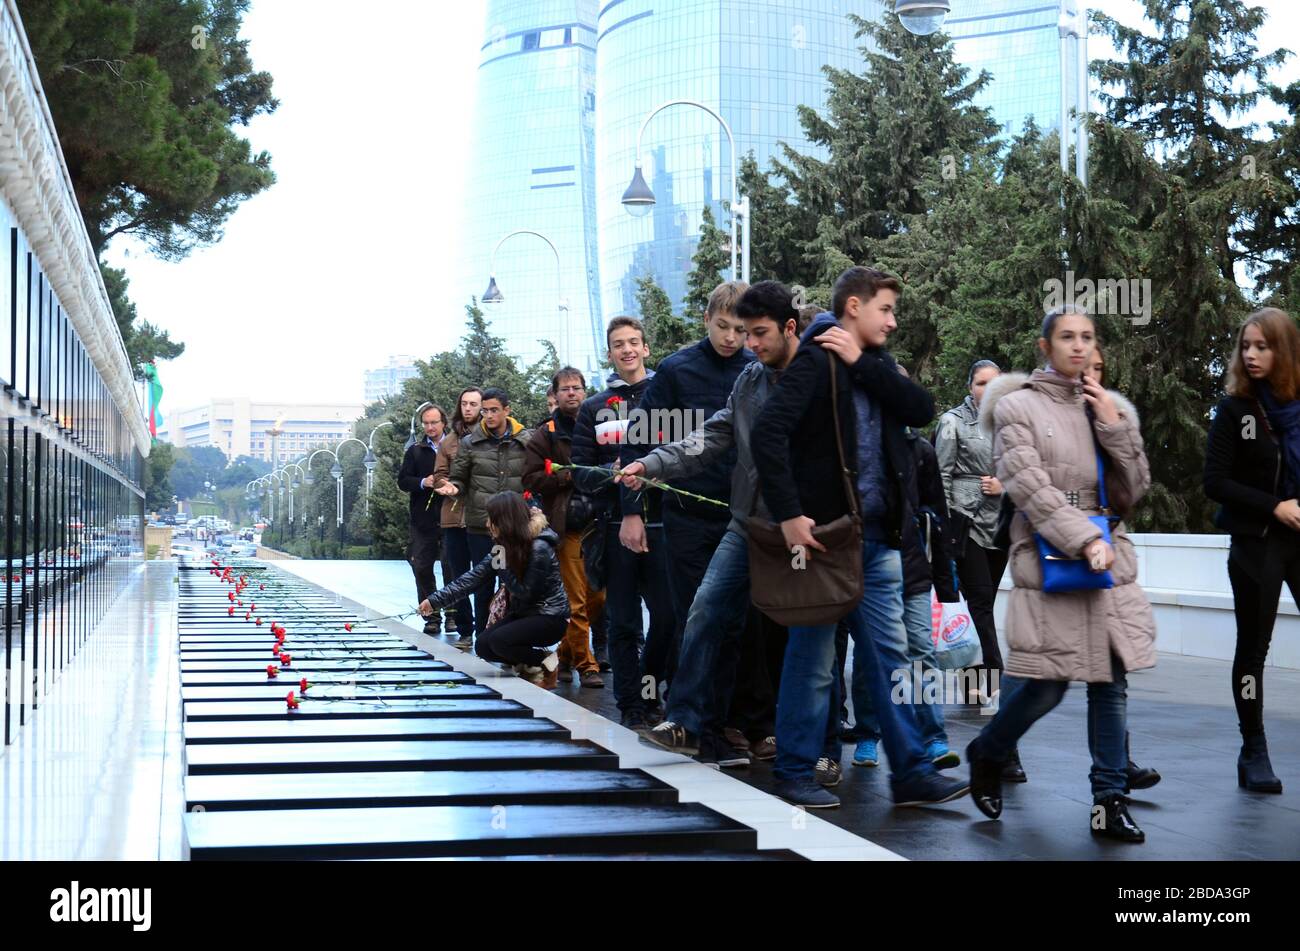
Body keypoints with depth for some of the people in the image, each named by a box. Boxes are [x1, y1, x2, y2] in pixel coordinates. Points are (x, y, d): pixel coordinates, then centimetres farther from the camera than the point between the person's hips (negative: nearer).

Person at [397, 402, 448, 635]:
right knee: (421, 567, 0)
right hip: (423, 518, 2)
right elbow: (402, 481, 6)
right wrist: (422, 483, -11)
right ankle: (432, 617, 7)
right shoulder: (415, 451, 10)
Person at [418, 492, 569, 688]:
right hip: (522, 613, 8)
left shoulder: (539, 548, -23)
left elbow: (526, 593, -21)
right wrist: (435, 600, -7)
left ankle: (546, 661, -4)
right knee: (483, 647, -7)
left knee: (499, 640, -25)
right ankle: (530, 664, 10)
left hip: (550, 618, -8)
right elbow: (472, 578, -1)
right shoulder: (506, 546, 1)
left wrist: (503, 567, -24)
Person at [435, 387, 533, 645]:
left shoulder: (526, 441, 1)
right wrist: (453, 487, -12)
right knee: (484, 583, 8)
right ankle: (483, 637, 17)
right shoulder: (469, 443, 3)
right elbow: (459, 478, 9)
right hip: (480, 525, 0)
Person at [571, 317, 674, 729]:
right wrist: (613, 472, -11)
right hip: (616, 527, 1)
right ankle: (630, 706, 12)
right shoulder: (593, 408, 13)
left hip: (661, 524, -1)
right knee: (623, 621, 4)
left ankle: (648, 691, 18)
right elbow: (580, 471, 8)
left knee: (668, 615, -1)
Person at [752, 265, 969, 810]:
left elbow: (922, 411, -1)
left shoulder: (875, 366, 15)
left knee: (888, 656, 9)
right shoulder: (816, 361, -8)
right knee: (813, 657, 2)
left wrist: (862, 364, -8)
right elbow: (768, 432, -20)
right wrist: (789, 514, -24)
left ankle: (911, 773, 14)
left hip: (878, 535, 7)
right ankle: (795, 773, 14)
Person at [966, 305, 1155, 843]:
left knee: (1112, 681, 1)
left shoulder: (1108, 408, 14)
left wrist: (1116, 427, -2)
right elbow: (1030, 488, -11)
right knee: (1047, 687, -5)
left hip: (1109, 559, 5)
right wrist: (1084, 541, -19)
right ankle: (986, 754, 22)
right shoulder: (1018, 407, 0)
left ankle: (1109, 801, 8)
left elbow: (1133, 492, 9)